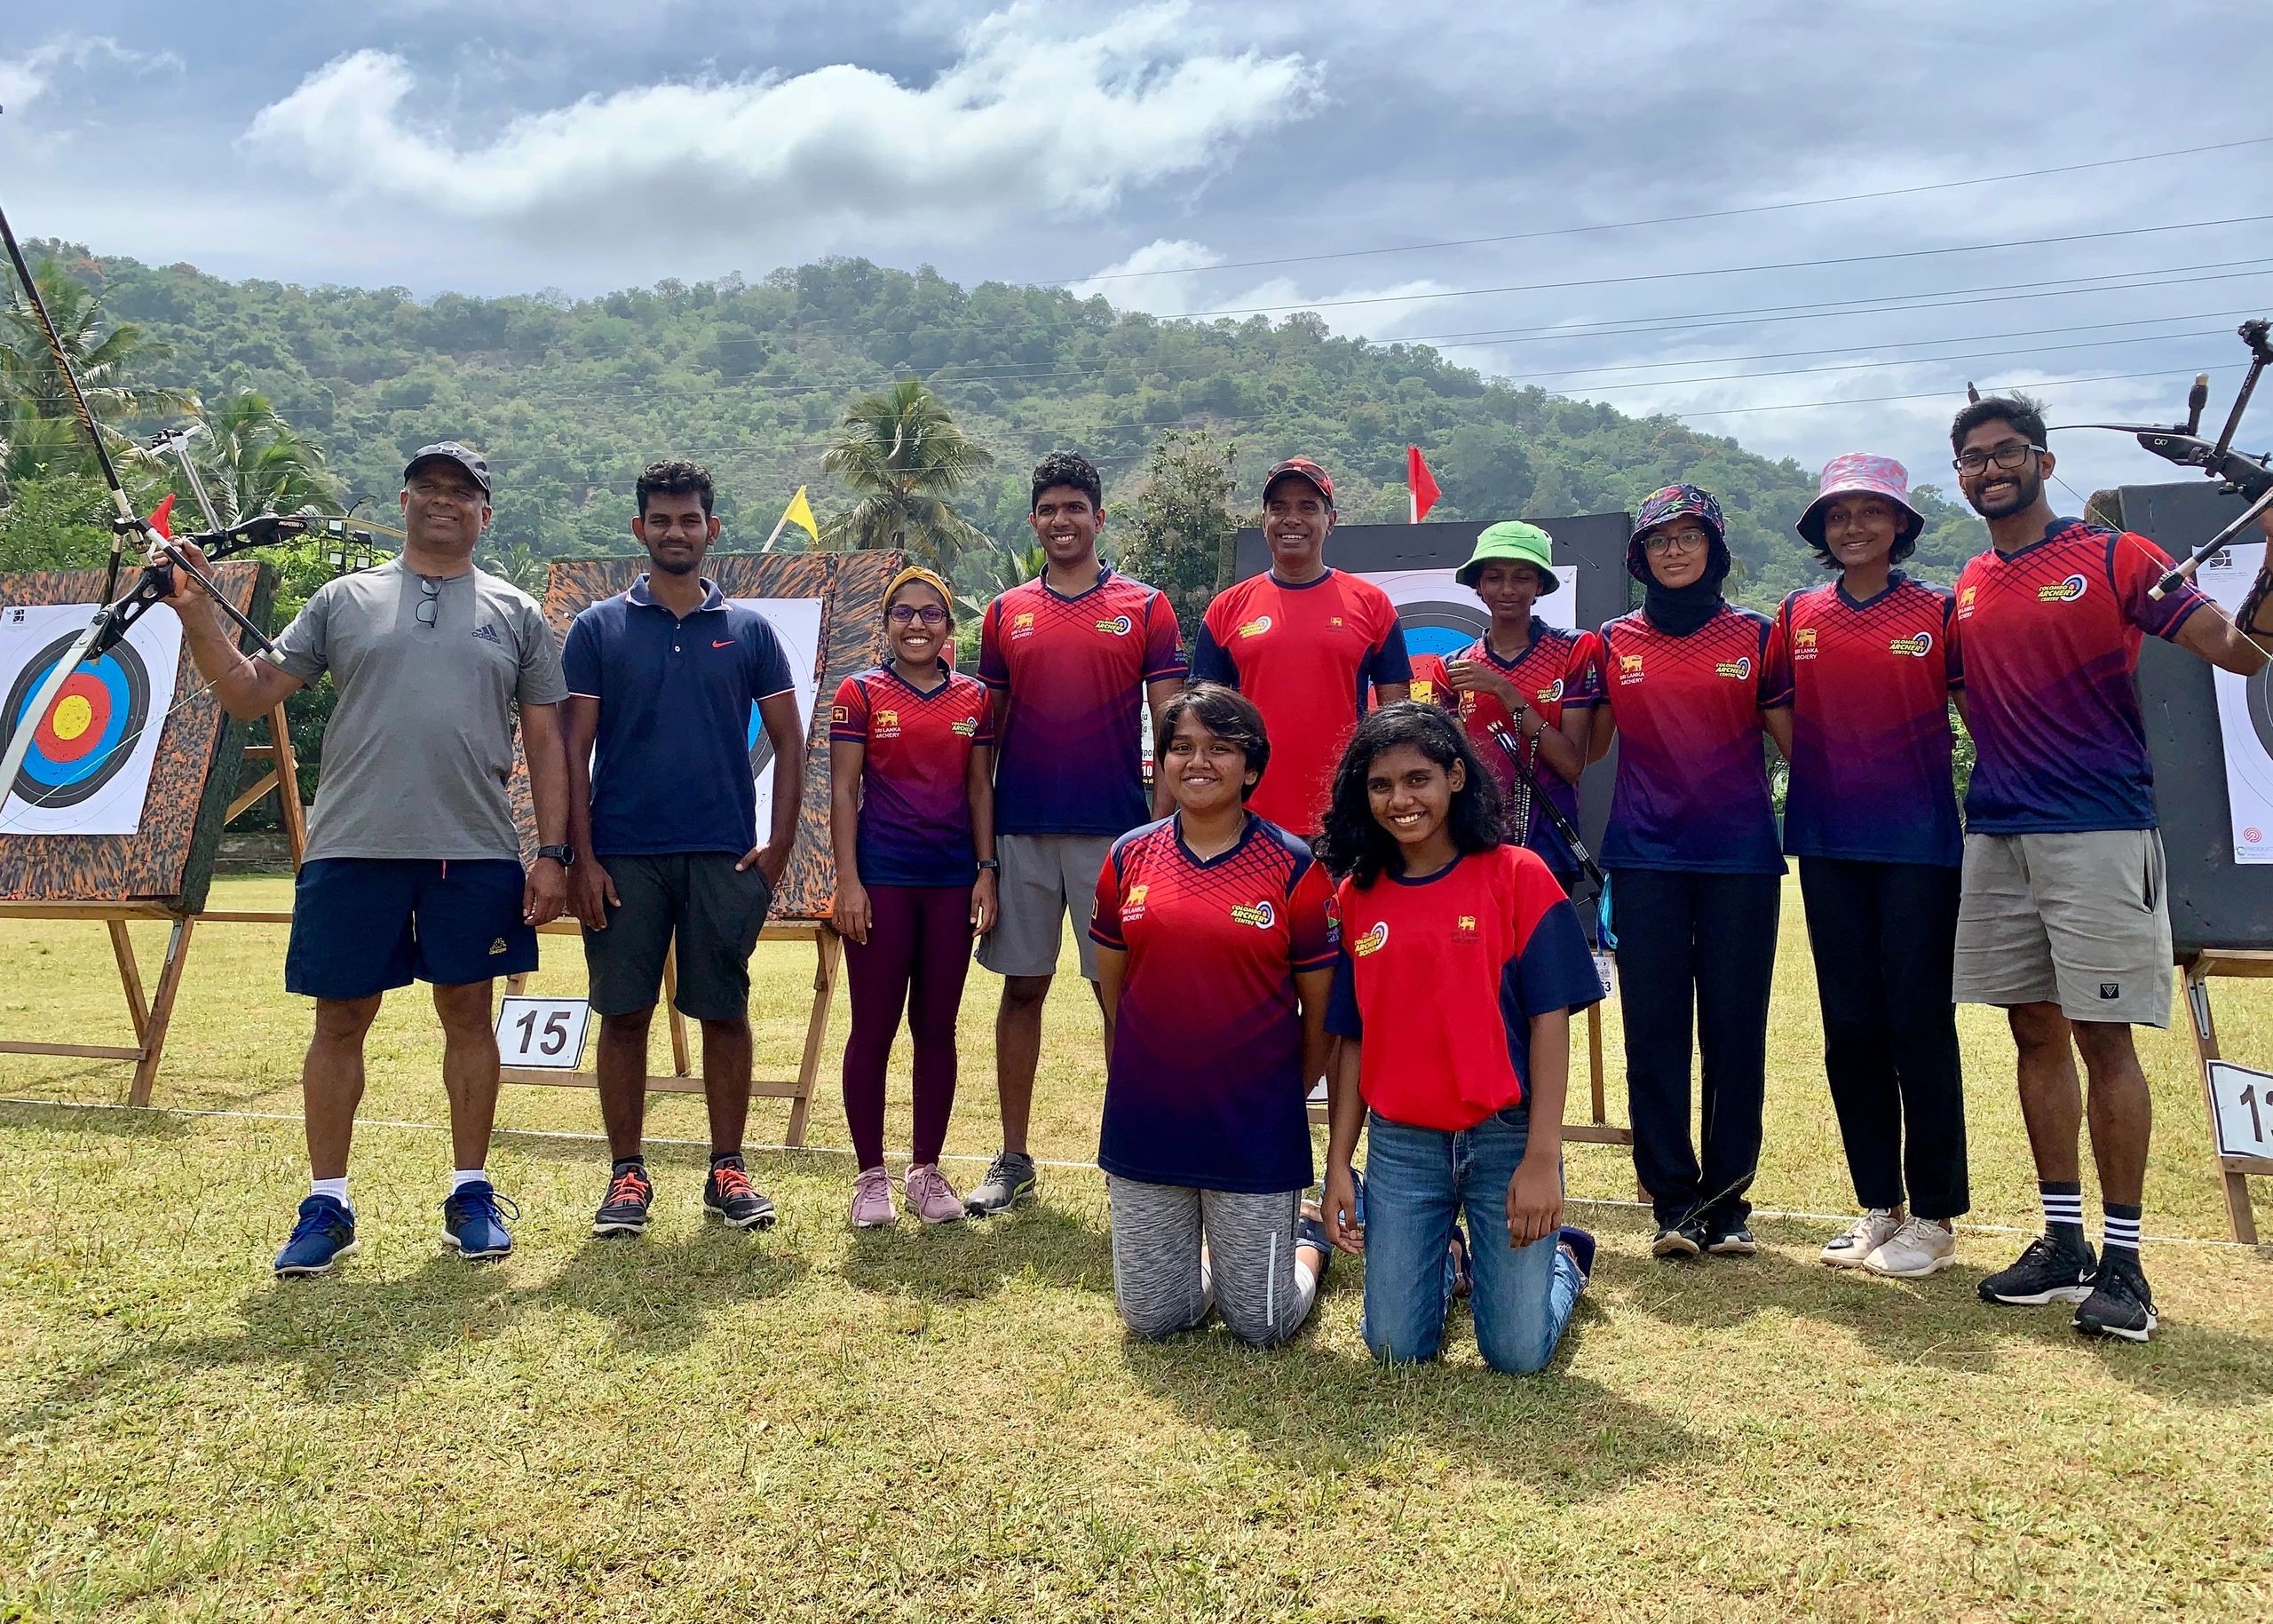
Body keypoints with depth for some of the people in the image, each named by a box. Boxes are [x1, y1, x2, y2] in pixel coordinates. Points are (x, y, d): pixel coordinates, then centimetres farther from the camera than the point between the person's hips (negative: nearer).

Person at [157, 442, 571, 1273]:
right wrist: (195, 613, -5)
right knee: (340, 1021, 5)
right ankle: (326, 1204, 17)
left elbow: (545, 743, 7)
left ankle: (471, 1192, 19)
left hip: (477, 855, 0)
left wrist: (553, 852, 0)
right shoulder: (344, 599, 10)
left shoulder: (517, 614, 9)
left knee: (468, 1015, 7)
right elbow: (250, 694, 8)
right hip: (352, 851, 1)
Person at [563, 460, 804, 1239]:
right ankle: (628, 1175, 17)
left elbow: (788, 741, 7)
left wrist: (778, 844, -2)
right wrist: (581, 856, -5)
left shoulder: (748, 628, 7)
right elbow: (575, 750, 3)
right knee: (623, 1015, 4)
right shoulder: (598, 628, 5)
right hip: (623, 857, 0)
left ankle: (728, 1171, 17)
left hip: (724, 856, 0)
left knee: (725, 1013, 5)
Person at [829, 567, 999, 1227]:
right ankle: (871, 1175, 15)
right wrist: (848, 881, -9)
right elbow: (843, 790, -3)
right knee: (873, 1029, 3)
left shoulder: (973, 697, 7)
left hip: (953, 882, 3)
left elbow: (979, 788, 9)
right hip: (882, 880, -3)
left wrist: (986, 870, 2)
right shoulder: (860, 693, 0)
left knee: (937, 1029, 9)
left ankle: (926, 1170, 21)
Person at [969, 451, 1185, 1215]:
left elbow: (1168, 725, 0)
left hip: (1114, 830, -2)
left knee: (1121, 993, 3)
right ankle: (1013, 1160, 18)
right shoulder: (1006, 613, 10)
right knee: (1022, 987, 8)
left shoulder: (1145, 609, 3)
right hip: (1021, 829, 3)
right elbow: (988, 728, 12)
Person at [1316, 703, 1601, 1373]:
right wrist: (1337, 1165, 4)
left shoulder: (1517, 875, -7)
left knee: (1519, 1353, -1)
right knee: (1397, 1345, 3)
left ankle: (1560, 1258, 32)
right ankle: (1437, 1263, 36)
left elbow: (1549, 1019, -8)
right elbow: (1351, 1038, 7)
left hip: (1505, 1137, -3)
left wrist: (1542, 1157, -13)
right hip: (1400, 1145, 3)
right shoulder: (1356, 897, 4)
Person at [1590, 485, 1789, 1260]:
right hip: (1644, 857, 1)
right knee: (1654, 1028, 0)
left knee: (1735, 1028, 2)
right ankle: (1673, 1202, 9)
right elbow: (1587, 748, 11)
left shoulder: (1754, 635, 7)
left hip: (1740, 854, 0)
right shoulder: (1616, 642, 10)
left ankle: (1726, 1199, 14)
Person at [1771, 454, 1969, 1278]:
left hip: (1919, 839, -3)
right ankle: (1876, 1205, 20)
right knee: (1849, 1026, 8)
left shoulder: (1937, 611, 1)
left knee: (1920, 1021, -1)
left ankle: (1935, 1216, 11)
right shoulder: (1799, 616, 8)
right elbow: (1775, 710, 17)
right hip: (1829, 841, 3)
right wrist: (1819, 773, 6)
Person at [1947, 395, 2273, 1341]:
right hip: (1996, 835, 5)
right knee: (2036, 1033, 9)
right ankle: (2062, 1243, 20)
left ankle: (2123, 1261, 7)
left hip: (2099, 833, -5)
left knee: (2105, 1039, -3)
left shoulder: (2114, 558, -2)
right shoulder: (1966, 588, 13)